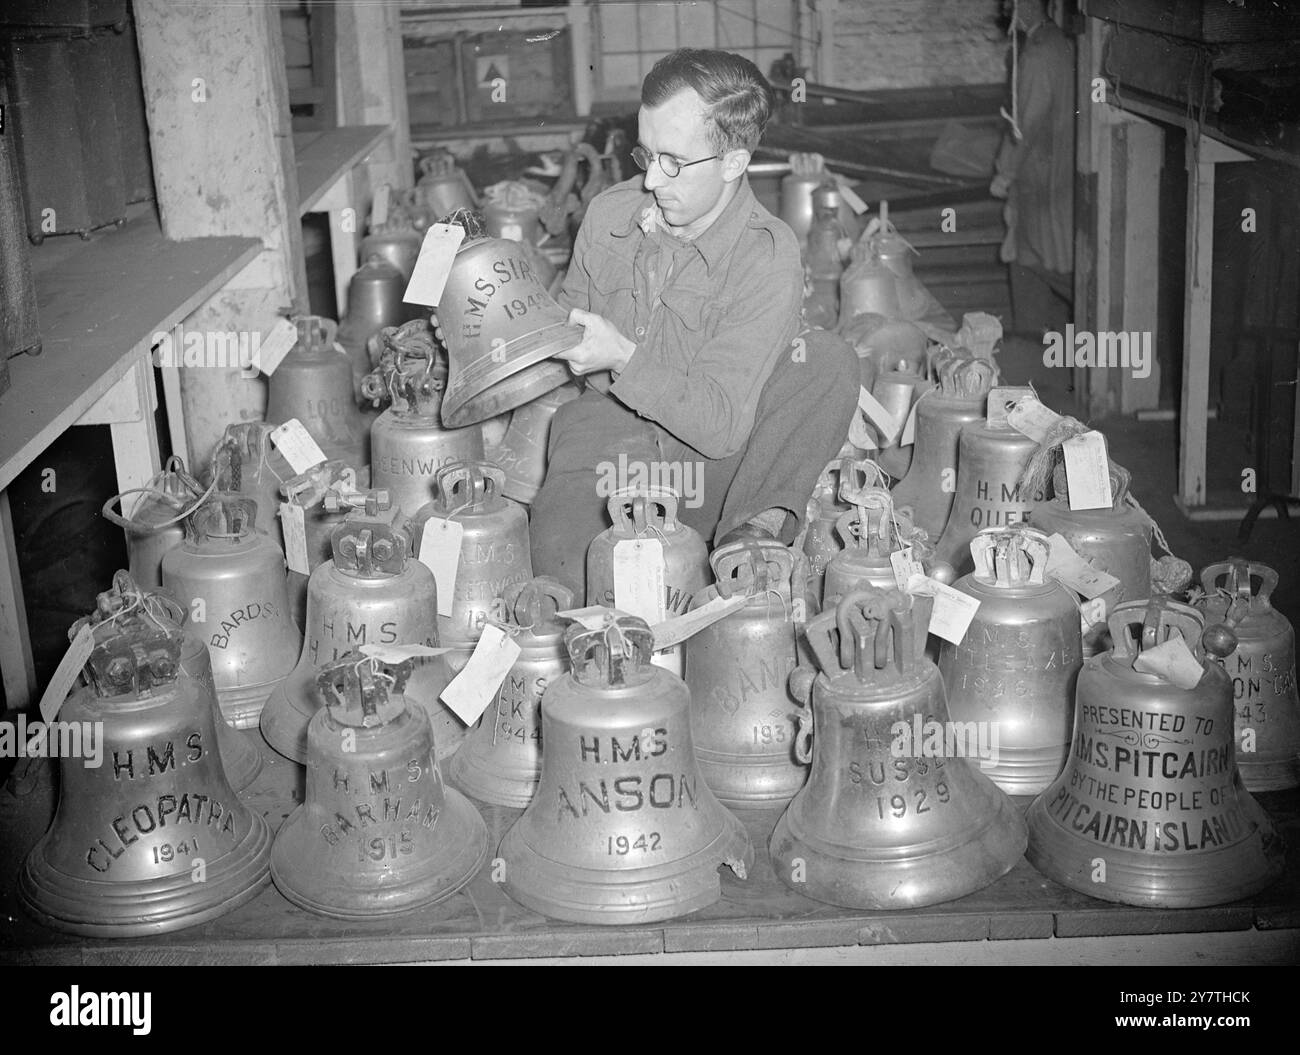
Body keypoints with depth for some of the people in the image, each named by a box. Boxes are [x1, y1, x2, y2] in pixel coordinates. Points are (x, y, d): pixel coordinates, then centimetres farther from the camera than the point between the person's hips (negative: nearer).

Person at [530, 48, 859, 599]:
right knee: (559, 552, -34)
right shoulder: (609, 214, 1)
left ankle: (760, 524, -26)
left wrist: (625, 358, -28)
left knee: (829, 360, -23)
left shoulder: (769, 258, -14)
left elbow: (722, 424, -19)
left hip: (704, 460, -1)